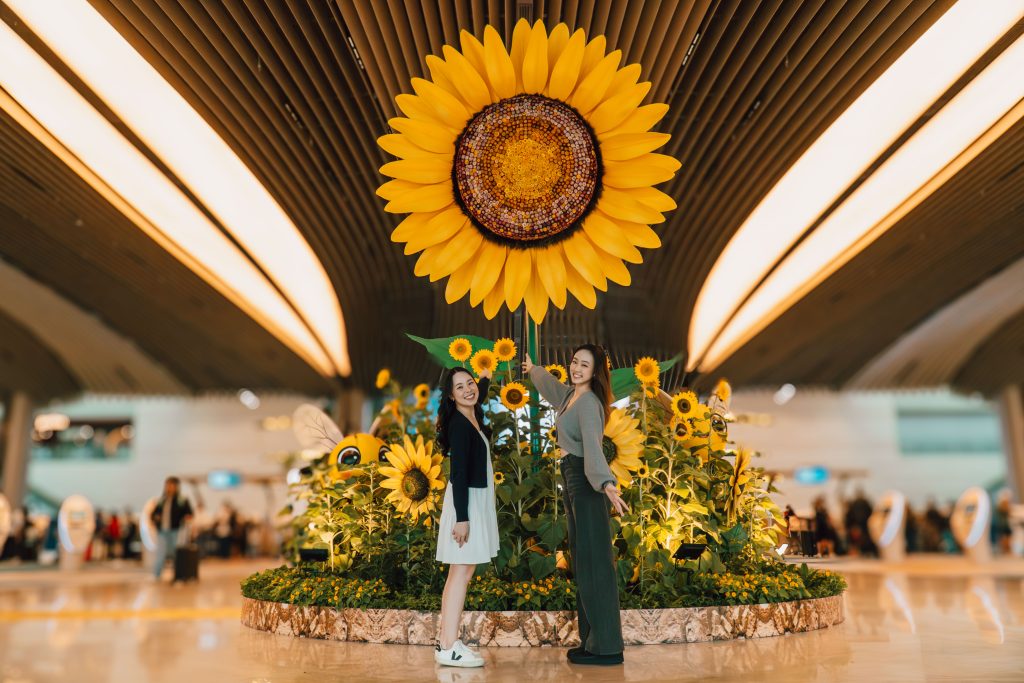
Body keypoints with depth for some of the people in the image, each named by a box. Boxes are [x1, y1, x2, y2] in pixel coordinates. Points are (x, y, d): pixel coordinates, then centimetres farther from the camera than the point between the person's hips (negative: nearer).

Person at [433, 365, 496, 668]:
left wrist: (485, 379, 46)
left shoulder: (472, 418, 9)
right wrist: (462, 517, -24)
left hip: (475, 501, 10)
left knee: (460, 573, 12)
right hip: (466, 503, -10)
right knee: (461, 573, -7)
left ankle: (446, 642, 18)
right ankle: (449, 649, -2)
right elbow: (458, 474, -22)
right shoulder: (459, 424, -17)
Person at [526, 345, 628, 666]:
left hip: (586, 484, -10)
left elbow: (593, 446, -32)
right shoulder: (571, 394, 10)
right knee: (582, 562, 13)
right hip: (572, 483, 10)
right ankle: (593, 640, 23)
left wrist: (607, 484, -47)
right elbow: (553, 387, 35)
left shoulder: (589, 403, -17)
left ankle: (607, 646, 0)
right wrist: (533, 370, 54)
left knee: (594, 563, -6)